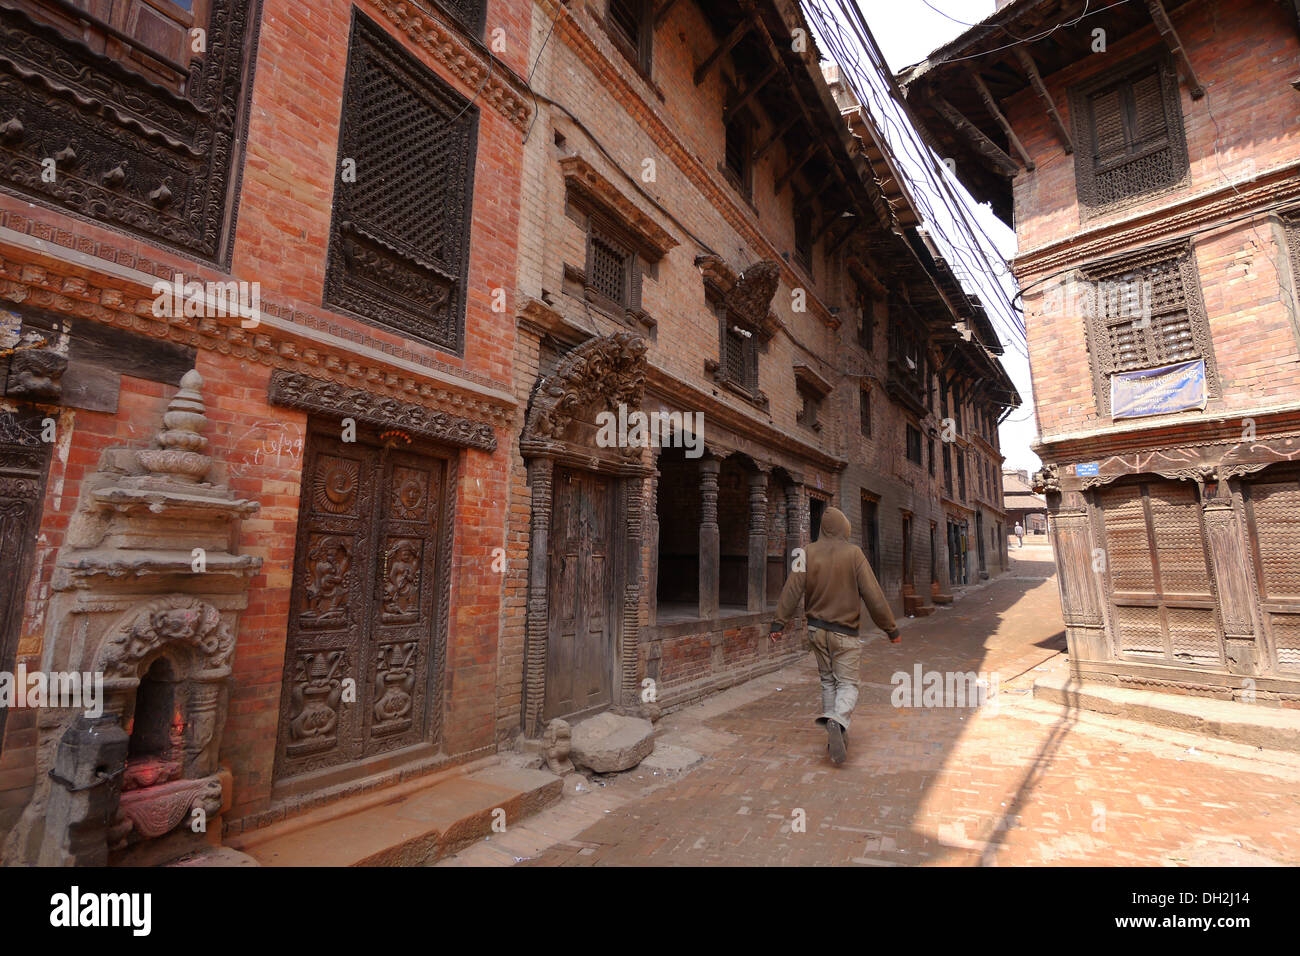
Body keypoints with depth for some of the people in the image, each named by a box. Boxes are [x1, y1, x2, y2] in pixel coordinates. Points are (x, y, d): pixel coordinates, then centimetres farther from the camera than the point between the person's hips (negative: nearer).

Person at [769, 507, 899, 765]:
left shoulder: (809, 553, -2)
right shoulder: (853, 553, -10)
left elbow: (792, 589, -5)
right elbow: (873, 594, -9)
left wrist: (779, 623, -3)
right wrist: (890, 628, 0)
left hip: (817, 629, 3)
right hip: (844, 631, -3)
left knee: (828, 681, 15)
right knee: (847, 683, 3)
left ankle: (836, 738, 19)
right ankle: (837, 723, -22)